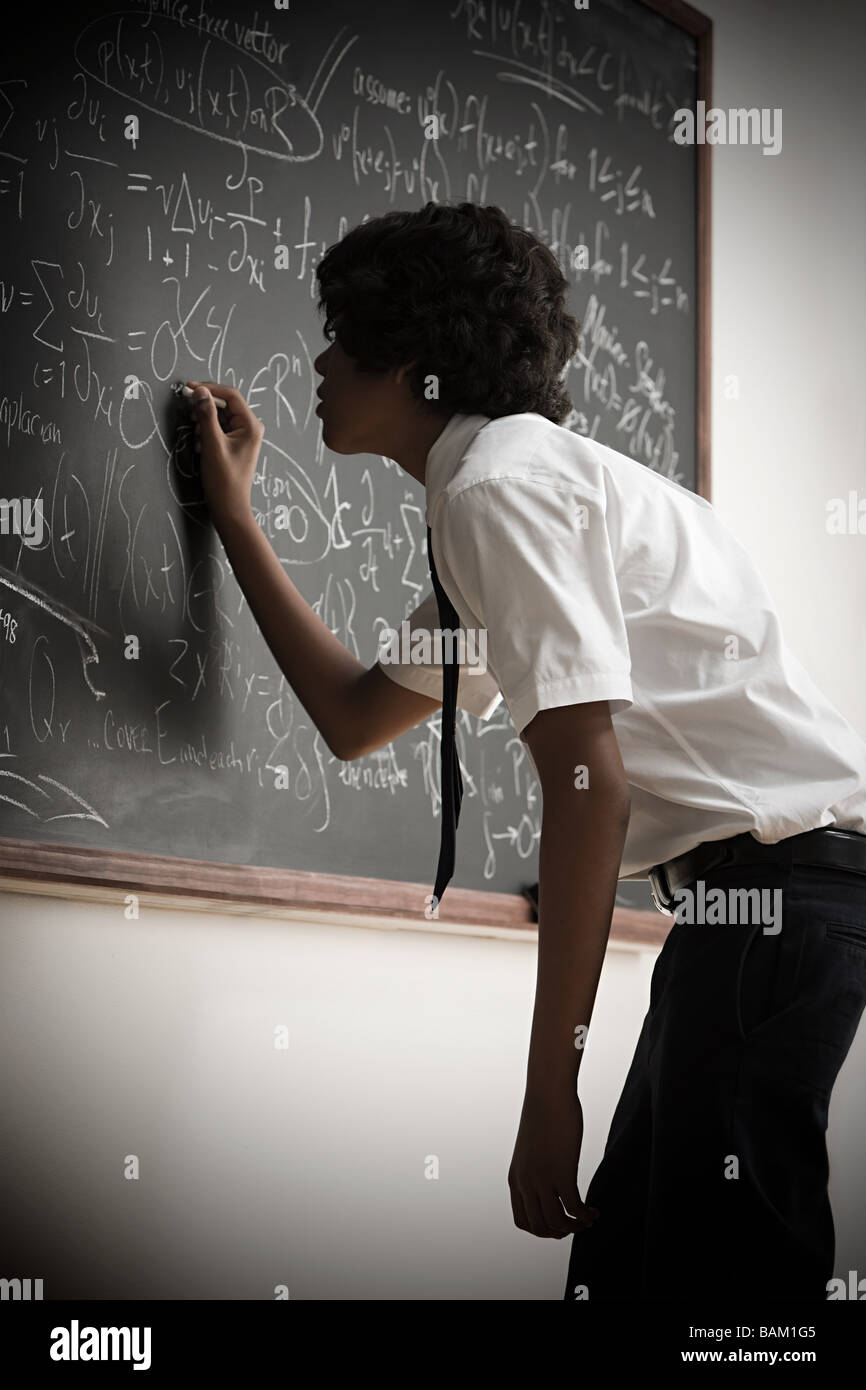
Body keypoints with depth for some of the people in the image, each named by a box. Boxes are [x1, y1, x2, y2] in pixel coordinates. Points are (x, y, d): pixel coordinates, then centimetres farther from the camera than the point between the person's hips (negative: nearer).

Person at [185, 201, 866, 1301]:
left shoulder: (499, 483, -8)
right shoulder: (523, 478, 25)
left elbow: (588, 782, -18)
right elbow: (355, 717, 34)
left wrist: (550, 1088, -18)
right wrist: (233, 514, 38)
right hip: (748, 893, 11)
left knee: (719, 1268, -11)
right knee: (619, 1262, 11)